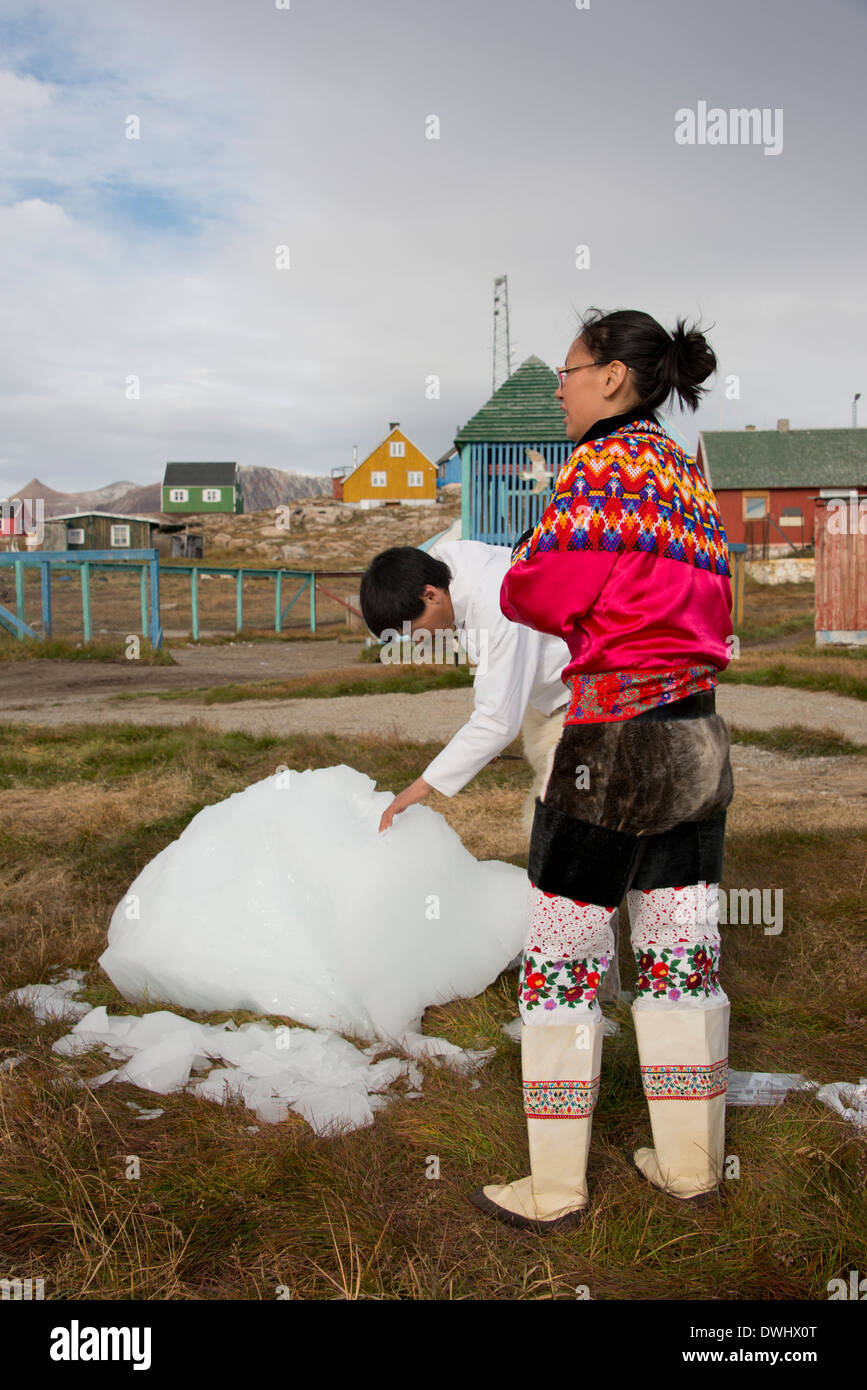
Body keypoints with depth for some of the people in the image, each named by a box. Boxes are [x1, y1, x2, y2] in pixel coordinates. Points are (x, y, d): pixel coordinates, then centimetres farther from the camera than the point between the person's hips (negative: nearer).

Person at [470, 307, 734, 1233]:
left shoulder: (600, 466, -11)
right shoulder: (688, 474, 13)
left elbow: (534, 595, -14)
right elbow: (716, 609, 16)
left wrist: (514, 574, 8)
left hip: (614, 740, -8)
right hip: (698, 739, 8)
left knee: (559, 965, 4)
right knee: (683, 956, 14)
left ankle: (556, 1189, 15)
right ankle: (690, 1164, 27)